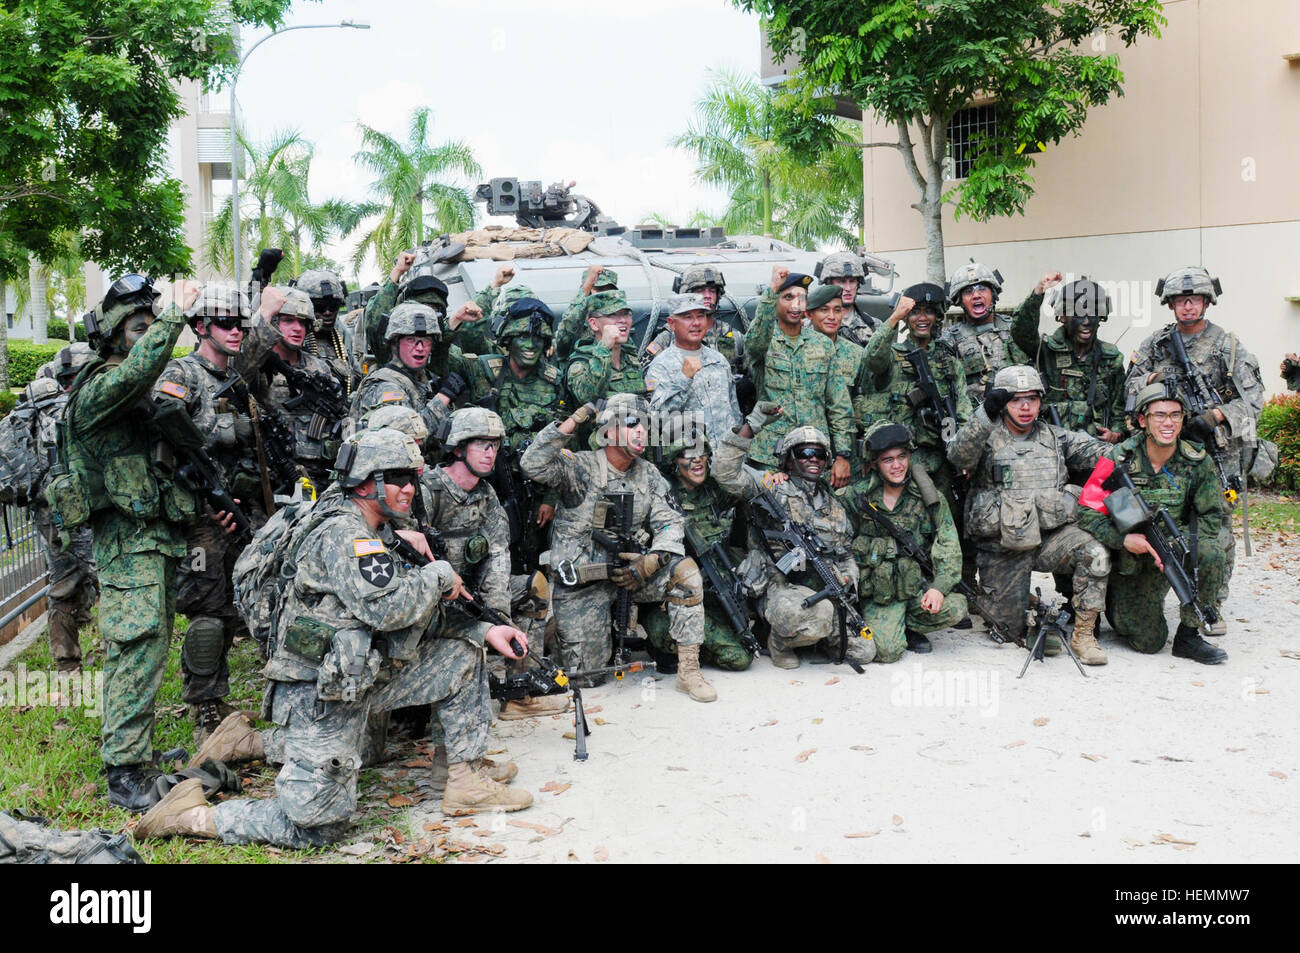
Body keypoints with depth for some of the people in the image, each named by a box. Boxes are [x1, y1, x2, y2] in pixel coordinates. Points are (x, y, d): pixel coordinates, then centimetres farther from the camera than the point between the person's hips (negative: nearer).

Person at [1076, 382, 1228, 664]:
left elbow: (1211, 516, 0)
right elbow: (1087, 513, -12)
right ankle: (1114, 605, 23)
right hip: (1129, 563, -2)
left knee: (1210, 552, -31)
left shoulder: (1197, 463, -6)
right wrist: (1124, 538, -27)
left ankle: (1188, 635, -13)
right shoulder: (1118, 460, -13)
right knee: (1149, 642, -12)